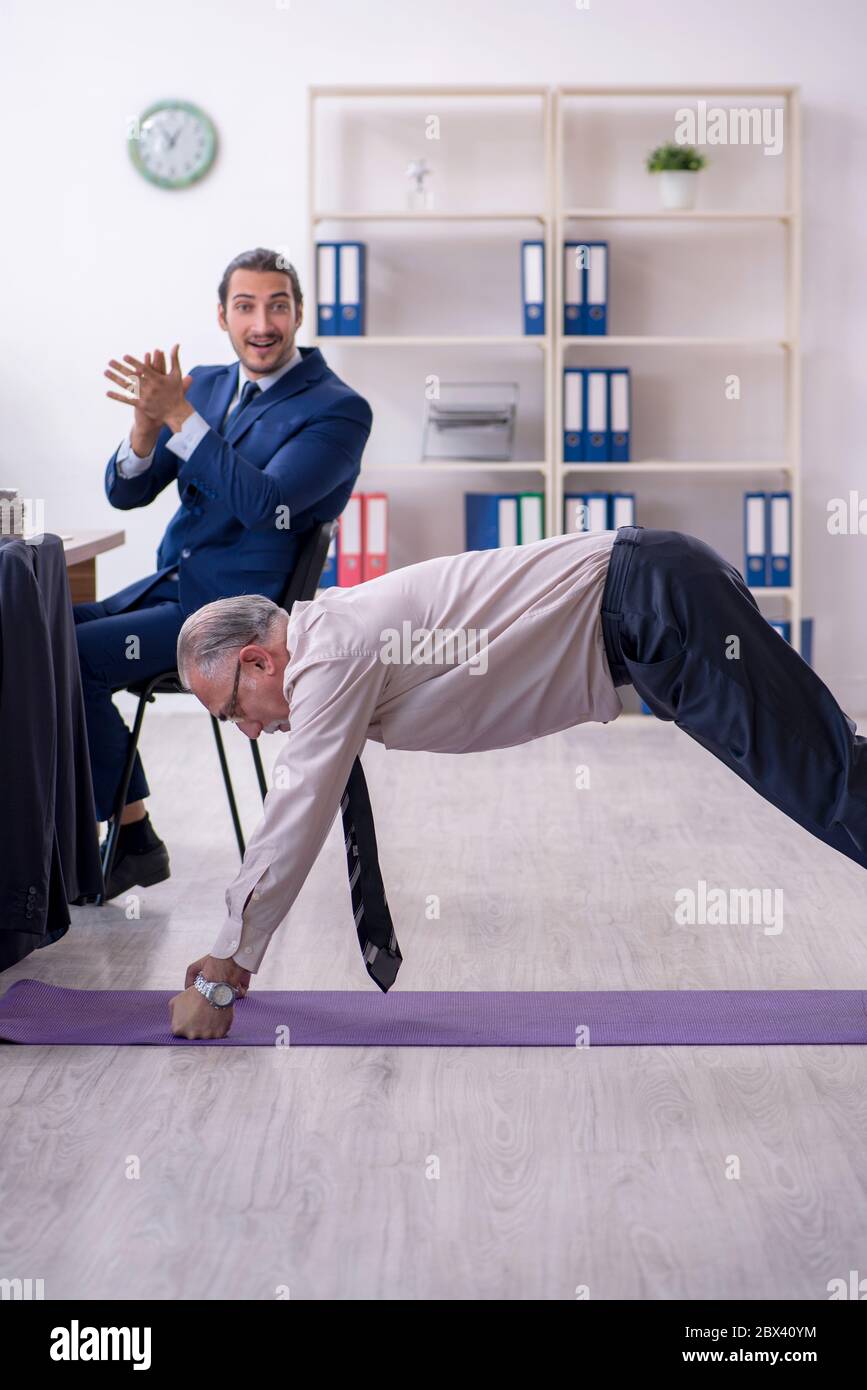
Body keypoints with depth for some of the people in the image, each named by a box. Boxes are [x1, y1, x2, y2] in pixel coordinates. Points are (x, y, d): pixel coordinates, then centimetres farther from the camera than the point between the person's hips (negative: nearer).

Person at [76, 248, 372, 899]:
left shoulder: (338, 410, -7)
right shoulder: (206, 386, 13)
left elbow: (264, 502, -22)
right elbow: (124, 492, 9)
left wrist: (179, 416, -24)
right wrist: (148, 422, -13)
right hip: (171, 585, 8)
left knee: (74, 657, -21)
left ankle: (133, 838, -6)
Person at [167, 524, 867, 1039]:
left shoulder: (330, 657, -16)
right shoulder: (326, 636, 14)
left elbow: (295, 824, -17)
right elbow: (297, 809, 20)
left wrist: (217, 981, -9)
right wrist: (228, 955, 21)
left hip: (644, 595, -9)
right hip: (645, 597, 9)